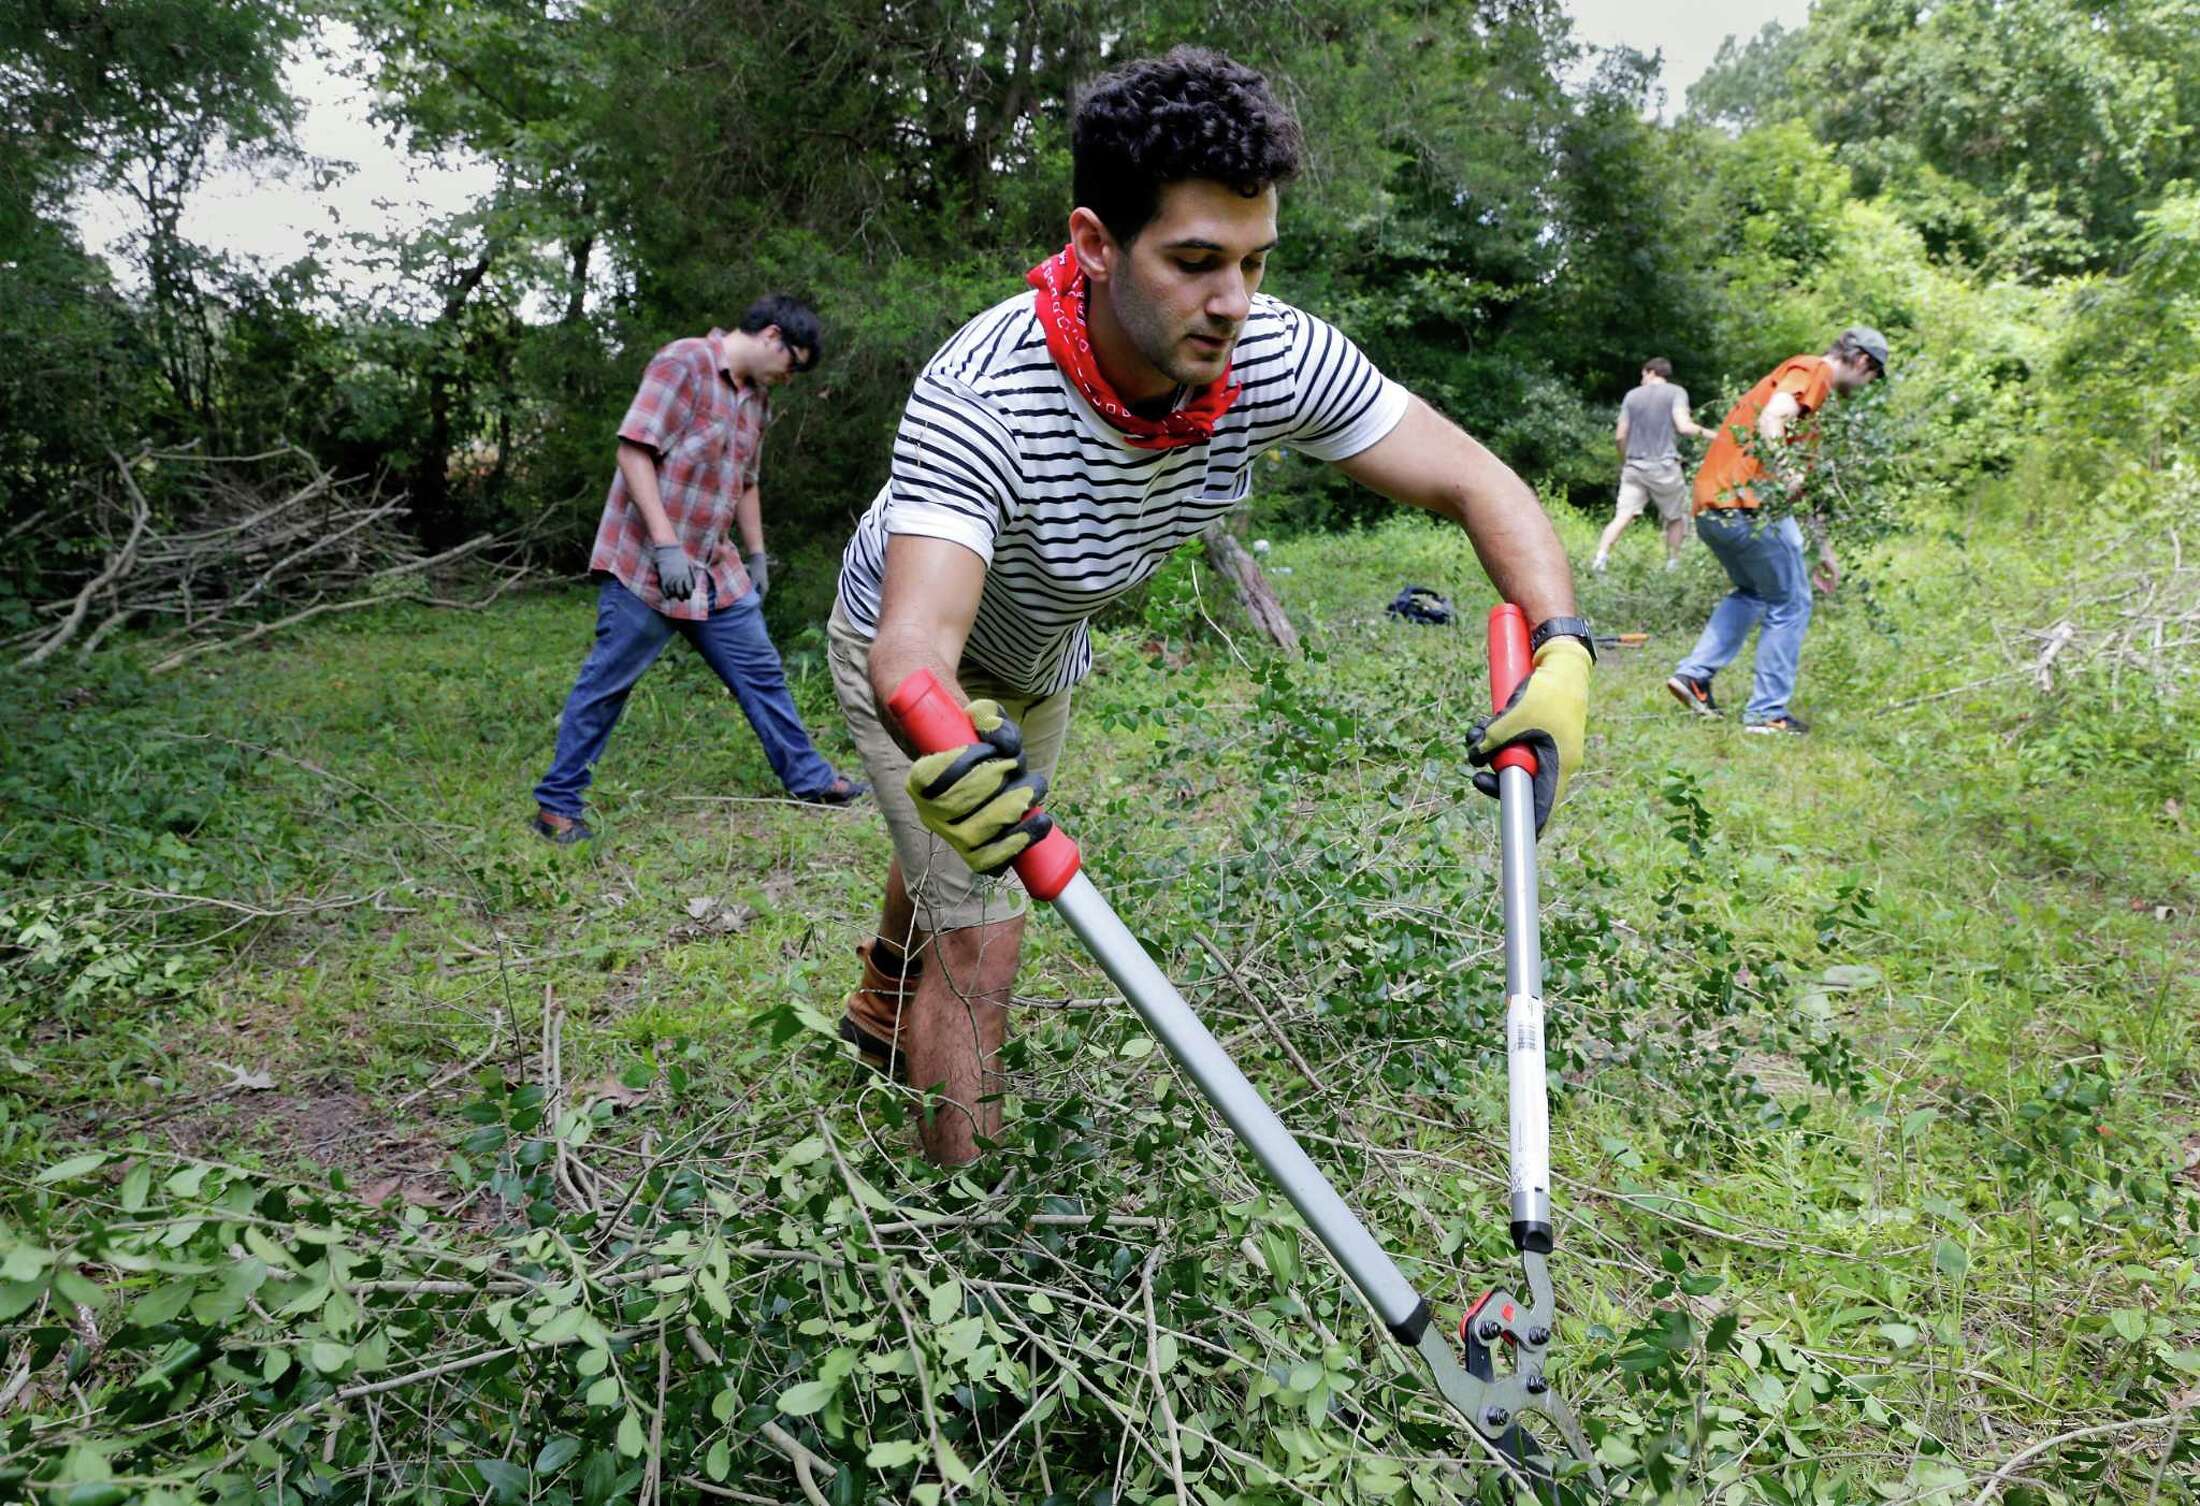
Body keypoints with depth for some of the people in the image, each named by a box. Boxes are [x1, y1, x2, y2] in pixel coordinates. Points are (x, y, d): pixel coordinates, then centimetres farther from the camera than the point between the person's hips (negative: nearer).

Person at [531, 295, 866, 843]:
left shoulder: (756, 397, 15)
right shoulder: (683, 364, -12)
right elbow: (633, 450, -19)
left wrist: (756, 556, 24)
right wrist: (666, 546, -24)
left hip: (715, 571, 8)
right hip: (645, 566, -8)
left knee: (761, 672, 12)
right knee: (606, 683, -1)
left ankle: (808, 778, 24)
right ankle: (556, 805, 9)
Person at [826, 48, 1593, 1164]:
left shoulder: (1276, 358, -29)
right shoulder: (976, 401, -43)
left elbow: (1475, 484, -24)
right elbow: (918, 632, -54)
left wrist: (1560, 651, -41)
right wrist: (940, 737, -78)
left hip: (1042, 659, 6)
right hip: (918, 668, -6)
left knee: (958, 861, 28)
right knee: (981, 944, -13)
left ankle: (881, 1020, 60)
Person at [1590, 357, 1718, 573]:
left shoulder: (1631, 395, 10)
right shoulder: (1676, 392, 0)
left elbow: (1620, 436, 8)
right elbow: (1683, 426, -13)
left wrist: (1624, 462, 23)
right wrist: (1708, 434, 4)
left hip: (1634, 465, 3)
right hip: (1664, 465, -2)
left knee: (1623, 515, -5)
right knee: (1676, 518, 14)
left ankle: (1600, 558, -23)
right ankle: (1672, 565, 16)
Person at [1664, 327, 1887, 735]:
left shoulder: (1821, 397, 28)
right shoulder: (1814, 370, 0)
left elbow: (1808, 483, 32)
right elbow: (1771, 419, -21)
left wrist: (1824, 549, 33)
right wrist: (1785, 473, -31)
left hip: (1710, 507, 9)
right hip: (1749, 503, -9)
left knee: (1753, 592, 27)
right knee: (1790, 606, 4)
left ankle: (1694, 674, 16)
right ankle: (1768, 712, 7)